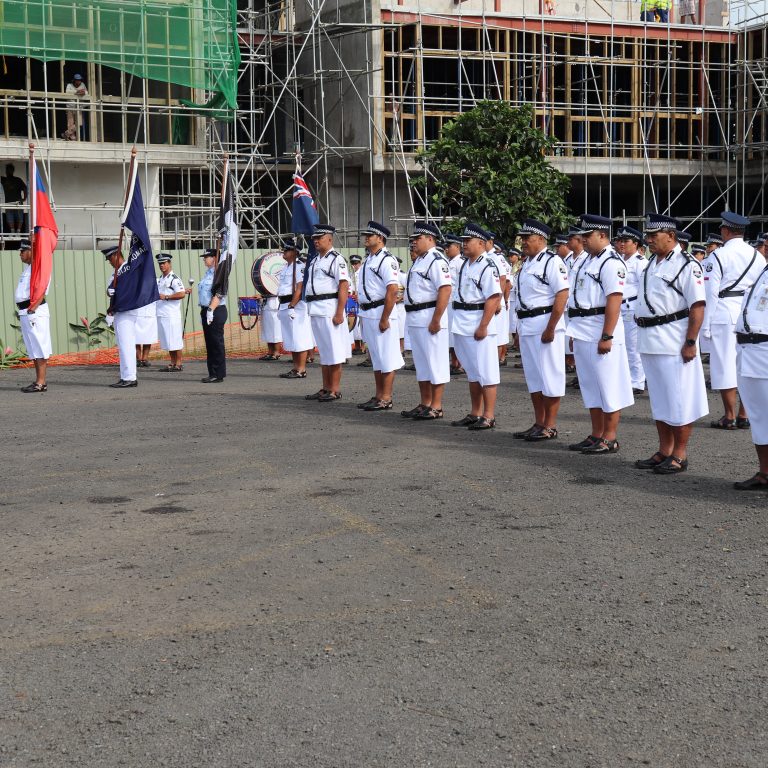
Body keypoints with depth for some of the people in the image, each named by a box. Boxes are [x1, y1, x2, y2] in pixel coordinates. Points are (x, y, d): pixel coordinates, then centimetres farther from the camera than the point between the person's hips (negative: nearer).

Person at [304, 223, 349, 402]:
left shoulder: (336, 259, -8)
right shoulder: (314, 260, 18)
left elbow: (344, 287, -15)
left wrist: (339, 313, -20)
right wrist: (310, 309, 14)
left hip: (330, 309, -9)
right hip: (315, 311, 9)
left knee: (334, 351, -4)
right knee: (323, 351, 13)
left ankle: (335, 390, 1)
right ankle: (325, 388, 19)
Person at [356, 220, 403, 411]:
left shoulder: (386, 260, -14)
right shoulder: (368, 260, 15)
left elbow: (392, 291, -21)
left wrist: (384, 319, -22)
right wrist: (363, 314, 17)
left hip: (381, 312, -10)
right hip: (368, 314, 10)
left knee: (387, 358, -4)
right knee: (376, 358, 15)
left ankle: (386, 399, 0)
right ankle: (378, 396, 23)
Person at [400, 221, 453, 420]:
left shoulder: (436, 260, -14)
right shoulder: (418, 260, 16)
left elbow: (445, 290, -23)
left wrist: (436, 320, -25)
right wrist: (411, 316, 18)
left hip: (430, 318, -10)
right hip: (415, 318, 10)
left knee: (435, 364, -3)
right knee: (421, 364, 15)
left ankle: (436, 407, 2)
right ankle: (425, 404, 24)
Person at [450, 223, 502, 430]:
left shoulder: (487, 267, -13)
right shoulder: (465, 265, 14)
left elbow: (494, 298, -20)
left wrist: (483, 326, -22)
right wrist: (458, 321, 17)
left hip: (479, 323, -9)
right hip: (462, 325, 9)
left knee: (486, 372, -3)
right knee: (472, 372, 15)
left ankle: (488, 416, 1)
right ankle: (475, 414, 23)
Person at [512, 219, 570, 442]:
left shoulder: (552, 261, -12)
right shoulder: (527, 263, 15)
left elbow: (562, 295, -19)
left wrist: (550, 329, -23)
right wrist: (521, 328, 17)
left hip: (545, 325, -9)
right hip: (527, 327, 9)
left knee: (550, 377, -2)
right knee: (533, 377, 13)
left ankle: (550, 426, 4)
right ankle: (539, 424, 21)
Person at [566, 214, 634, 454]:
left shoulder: (611, 263, -13)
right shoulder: (585, 261, 16)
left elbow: (614, 301, -20)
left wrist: (606, 336, -24)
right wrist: (575, 331, 18)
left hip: (600, 332, -10)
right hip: (582, 332, 10)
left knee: (609, 386, -2)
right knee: (591, 386, 14)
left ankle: (610, 439, 4)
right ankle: (596, 435, 22)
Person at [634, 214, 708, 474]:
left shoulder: (686, 265, -10)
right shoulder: (652, 264, 15)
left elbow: (698, 306, -16)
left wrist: (690, 343, -21)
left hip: (674, 344, -8)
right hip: (650, 343, 8)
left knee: (679, 402, -1)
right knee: (659, 401, 14)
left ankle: (679, 455, 6)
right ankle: (664, 451, 23)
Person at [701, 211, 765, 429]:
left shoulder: (718, 256, -8)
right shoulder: (758, 257, 9)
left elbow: (710, 293, -10)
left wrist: (706, 325, -6)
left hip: (724, 315, -5)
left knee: (725, 365, 0)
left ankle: (729, 417, 2)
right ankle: (744, 416, 15)